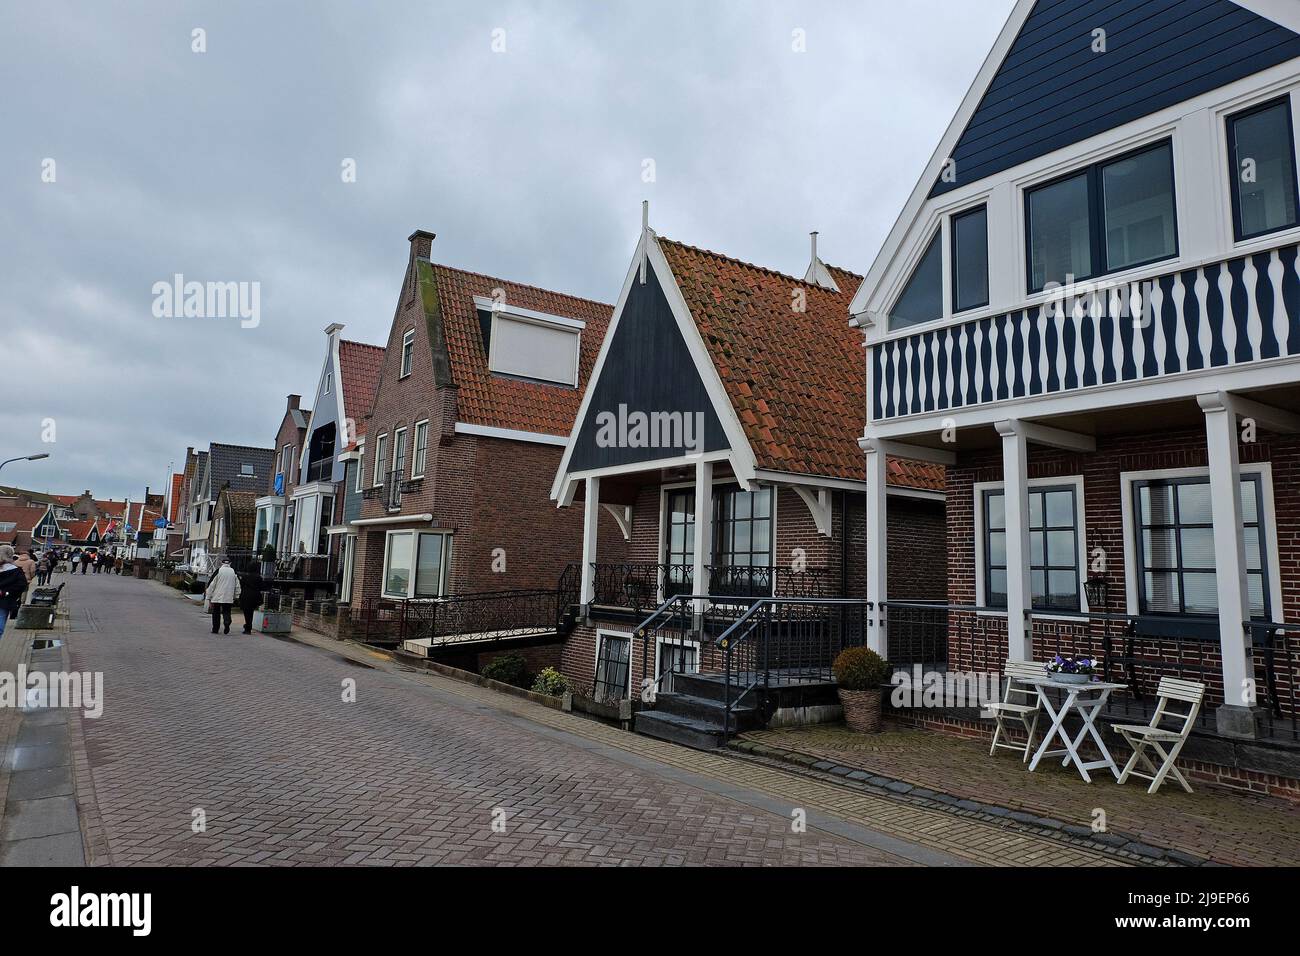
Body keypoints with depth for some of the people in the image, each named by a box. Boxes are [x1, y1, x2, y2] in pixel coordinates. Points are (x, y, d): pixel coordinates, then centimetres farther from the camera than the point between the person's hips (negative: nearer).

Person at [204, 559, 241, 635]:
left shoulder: (218, 571, -5)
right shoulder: (234, 572, 3)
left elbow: (211, 585, -3)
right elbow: (237, 586, 8)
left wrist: (209, 597, 3)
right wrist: (236, 597, 17)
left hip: (217, 597, -2)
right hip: (229, 598, 2)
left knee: (216, 613, 10)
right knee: (226, 612, 7)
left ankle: (215, 629, 13)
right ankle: (227, 623, -20)